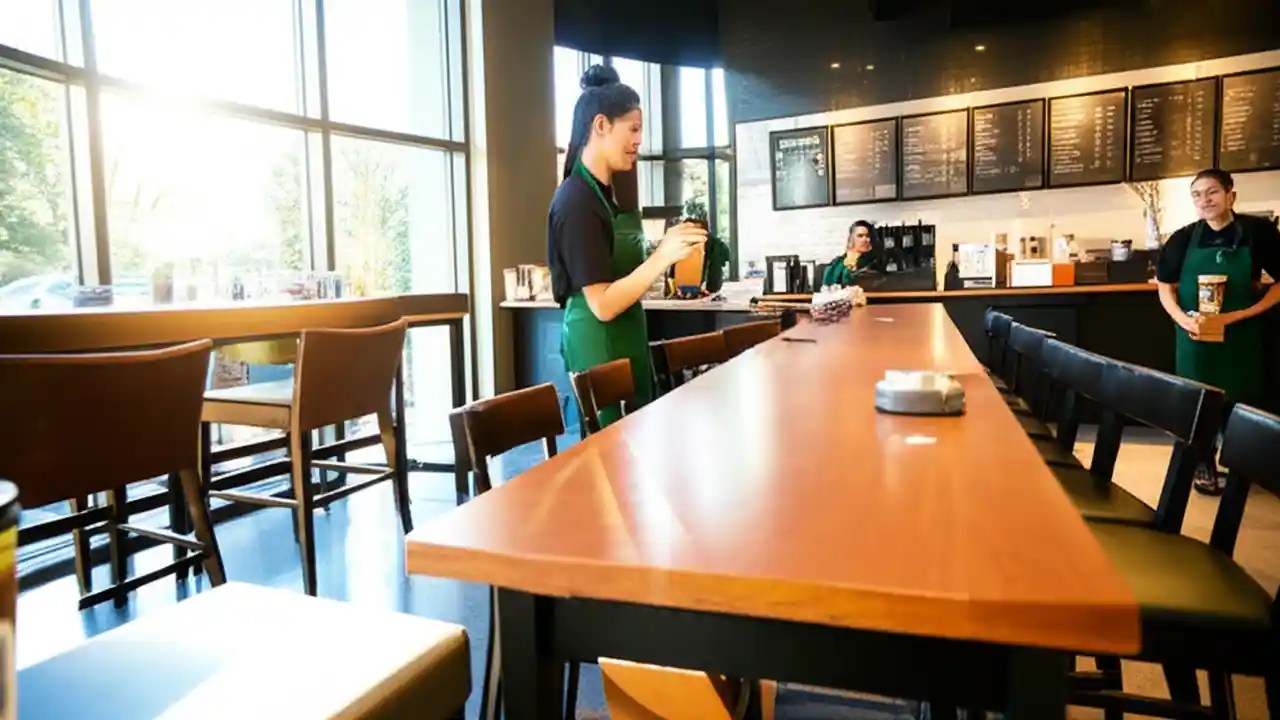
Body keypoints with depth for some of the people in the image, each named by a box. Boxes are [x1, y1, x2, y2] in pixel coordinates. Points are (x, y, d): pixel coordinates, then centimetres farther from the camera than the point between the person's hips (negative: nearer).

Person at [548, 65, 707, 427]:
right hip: (598, 347, -10)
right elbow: (603, 304, -22)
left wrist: (669, 250, 13)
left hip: (624, 342, 10)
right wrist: (662, 256, -25)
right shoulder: (576, 201, -18)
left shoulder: (607, 193, 12)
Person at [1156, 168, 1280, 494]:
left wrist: (1241, 314, -17)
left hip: (1240, 334, -1)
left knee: (1241, 403, 8)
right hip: (1195, 335, 1)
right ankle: (1204, 469, 27)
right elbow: (1165, 287, 4)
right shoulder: (1184, 238, -4)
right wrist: (1183, 320, -14)